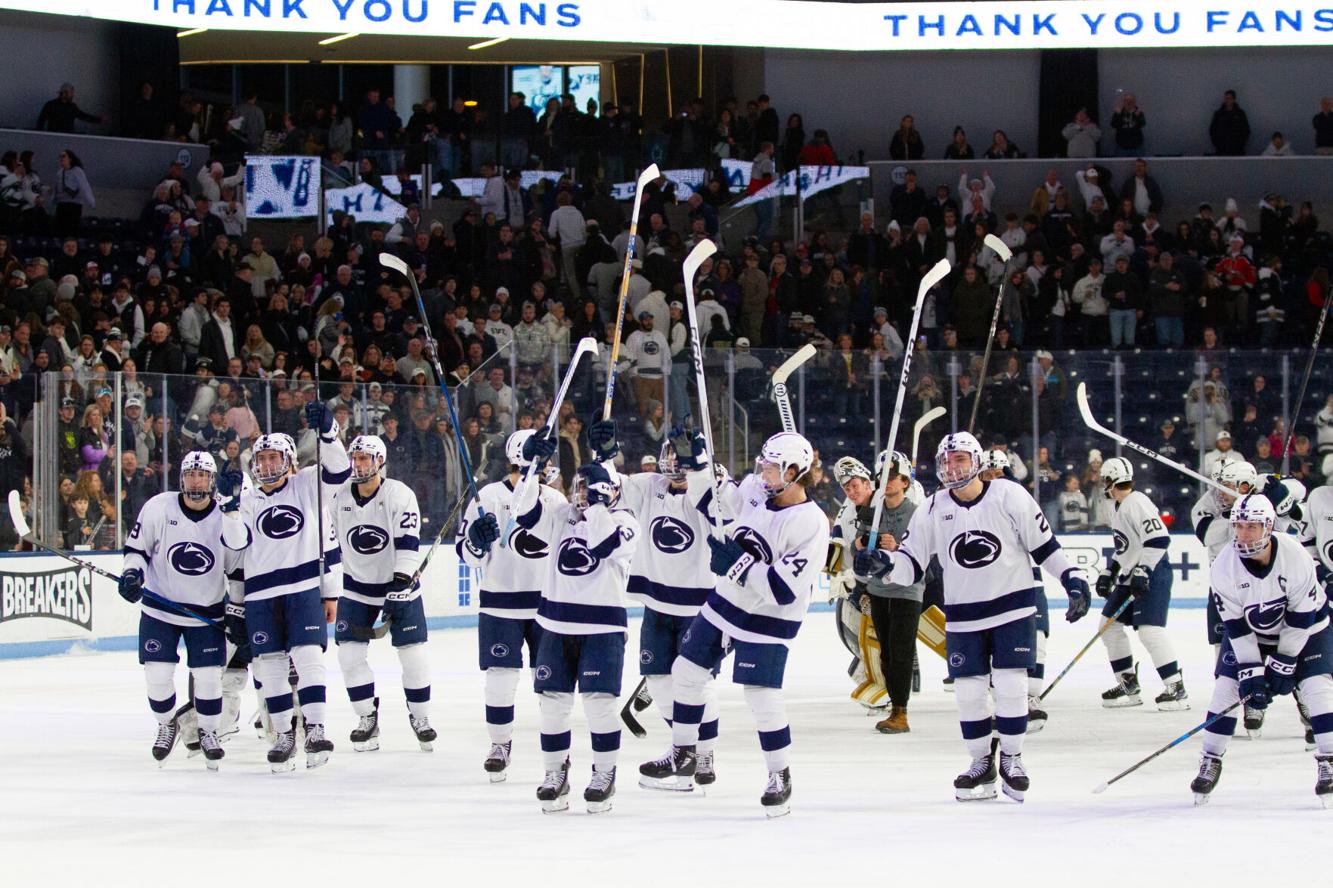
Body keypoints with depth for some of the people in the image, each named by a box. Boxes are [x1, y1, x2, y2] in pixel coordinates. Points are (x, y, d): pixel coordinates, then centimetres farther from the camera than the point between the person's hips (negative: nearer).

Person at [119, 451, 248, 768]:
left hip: (206, 611, 0)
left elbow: (238, 543, -29)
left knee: (208, 675, -2)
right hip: (160, 606, 0)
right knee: (158, 674, -3)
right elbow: (137, 545, 2)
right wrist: (132, 573, -14)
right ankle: (166, 726, 24)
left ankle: (208, 732, 21)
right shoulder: (159, 507, -8)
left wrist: (232, 509, -41)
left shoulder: (224, 514, -9)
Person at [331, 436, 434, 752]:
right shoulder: (340, 498, -1)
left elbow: (408, 544, -21)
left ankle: (420, 717, 14)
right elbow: (332, 545, 8)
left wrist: (400, 585, -29)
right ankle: (367, 719, 8)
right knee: (349, 653, -5)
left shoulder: (399, 495, -15)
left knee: (413, 653, -3)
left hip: (399, 583, -3)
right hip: (356, 587, 4)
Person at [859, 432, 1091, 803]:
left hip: (1013, 607, -2)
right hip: (963, 616, 2)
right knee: (968, 691, 2)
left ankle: (1011, 759, 10)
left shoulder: (1011, 497, -9)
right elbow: (911, 563, 0)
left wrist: (1073, 579, -8)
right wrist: (885, 561, -20)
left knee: (1010, 686, -6)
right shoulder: (932, 511, -2)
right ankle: (982, 762, 17)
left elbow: (1044, 544, -3)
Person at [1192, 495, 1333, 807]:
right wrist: (1251, 672, -25)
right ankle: (1210, 762, 5)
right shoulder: (1224, 566, -26)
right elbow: (1236, 626, -20)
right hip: (1250, 631, 2)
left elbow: (1302, 617, -23)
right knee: (1226, 685, -8)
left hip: (1304, 629, -2)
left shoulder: (1295, 557, -31)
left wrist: (1283, 664, -22)